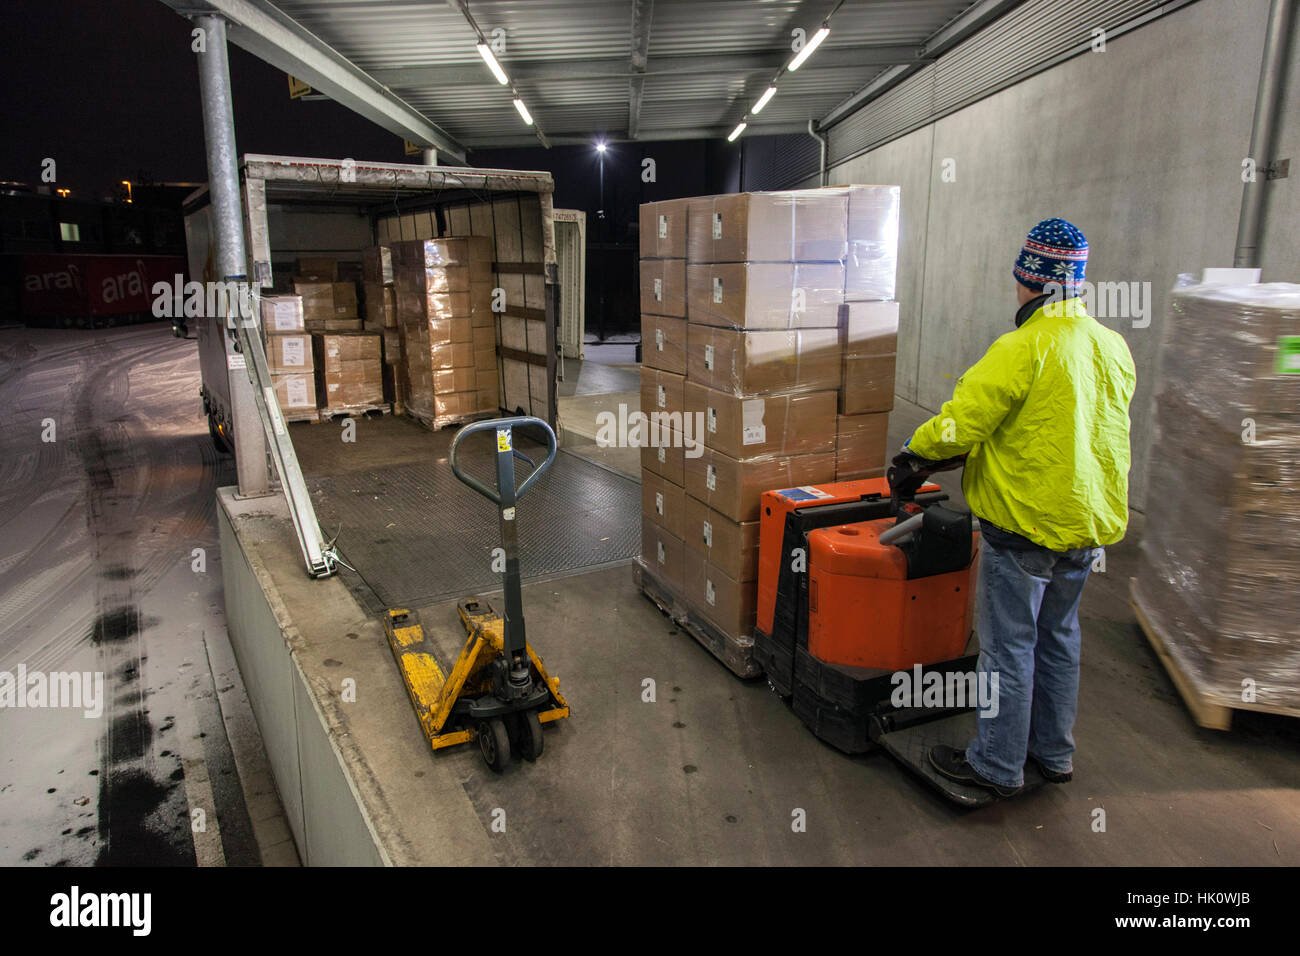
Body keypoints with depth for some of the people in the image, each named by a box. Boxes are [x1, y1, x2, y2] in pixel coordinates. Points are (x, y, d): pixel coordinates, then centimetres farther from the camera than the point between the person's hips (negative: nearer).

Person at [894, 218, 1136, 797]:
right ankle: (1054, 751, 34)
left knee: (1008, 645, 4)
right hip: (1091, 518, 8)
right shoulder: (1114, 347, 5)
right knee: (1058, 635, 20)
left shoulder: (1023, 349, -20)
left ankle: (997, 766, 16)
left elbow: (961, 425, -20)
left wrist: (915, 451, -1)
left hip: (1026, 518, -8)